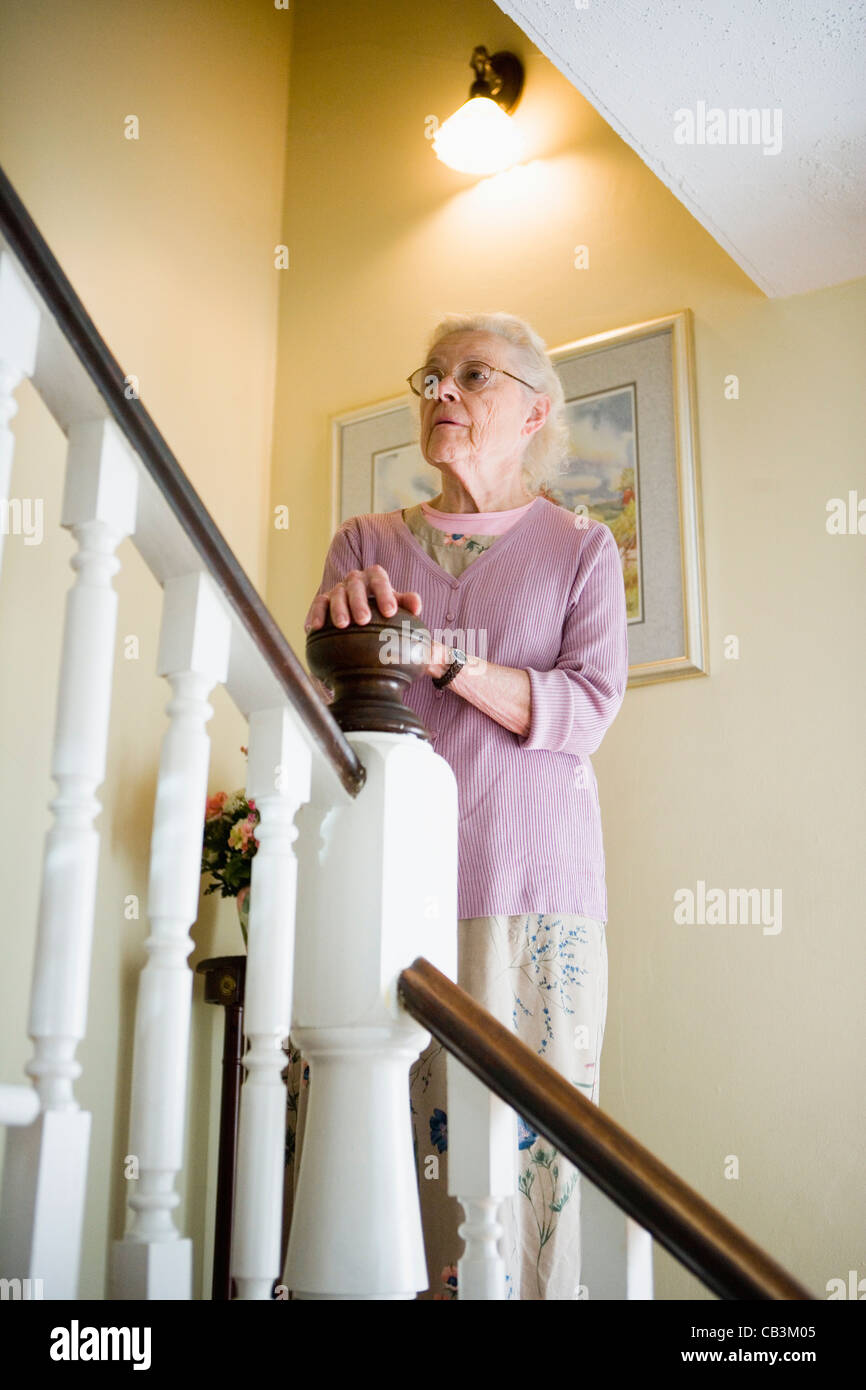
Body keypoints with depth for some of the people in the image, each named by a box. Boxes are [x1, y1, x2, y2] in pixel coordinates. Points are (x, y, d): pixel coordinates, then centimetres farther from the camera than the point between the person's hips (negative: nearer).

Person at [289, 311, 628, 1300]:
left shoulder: (580, 549, 10)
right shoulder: (367, 543, 16)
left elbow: (587, 709, -2)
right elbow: (308, 703, 7)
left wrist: (444, 656, -15)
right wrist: (336, 627, -15)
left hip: (526, 891, -1)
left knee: (512, 1138, -6)